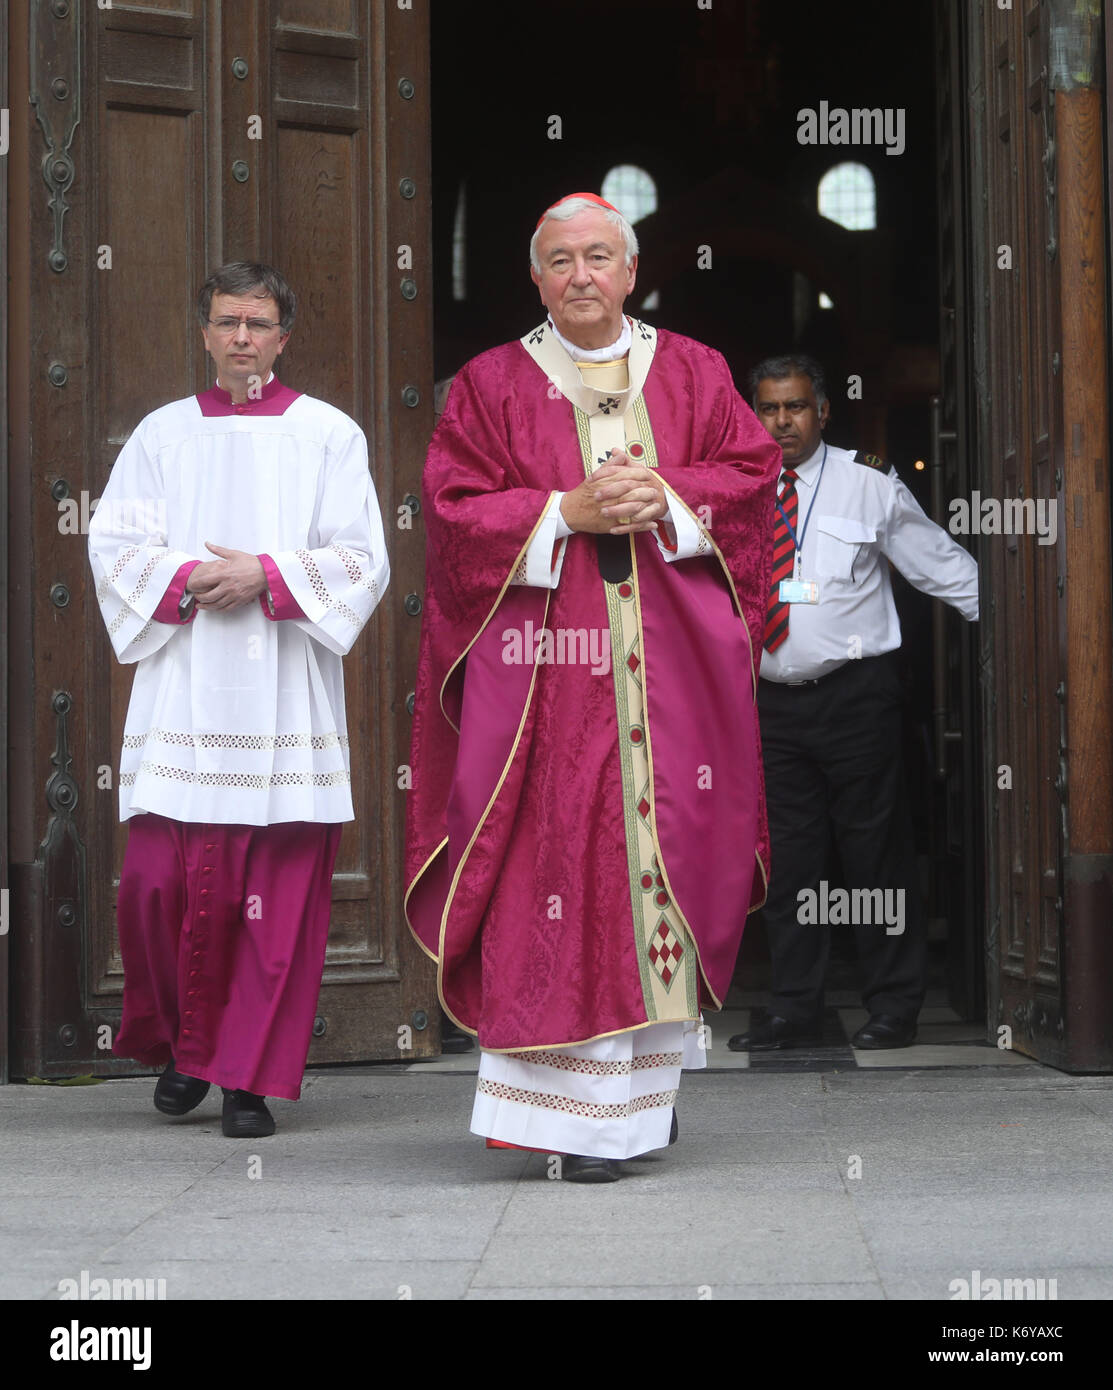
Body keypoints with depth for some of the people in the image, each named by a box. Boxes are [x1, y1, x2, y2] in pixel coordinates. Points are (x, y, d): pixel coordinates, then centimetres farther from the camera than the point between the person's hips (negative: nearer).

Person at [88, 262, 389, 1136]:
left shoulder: (326, 434, 7)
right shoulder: (163, 434, 12)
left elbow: (362, 560, 1)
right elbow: (114, 543, 7)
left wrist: (266, 576, -12)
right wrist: (190, 578, -10)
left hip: (284, 696, -1)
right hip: (183, 694, 1)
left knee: (280, 893, -4)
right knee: (160, 882, -5)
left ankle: (251, 1078, 5)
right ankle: (188, 1041, 19)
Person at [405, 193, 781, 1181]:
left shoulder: (693, 373, 13)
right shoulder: (491, 385, 7)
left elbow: (753, 470, 7)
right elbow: (456, 507, -1)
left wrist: (666, 499, -10)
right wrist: (570, 511, -13)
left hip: (673, 664, 2)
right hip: (549, 667, -2)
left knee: (670, 860, 1)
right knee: (568, 864, -8)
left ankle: (653, 1076, 17)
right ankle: (585, 1110, -8)